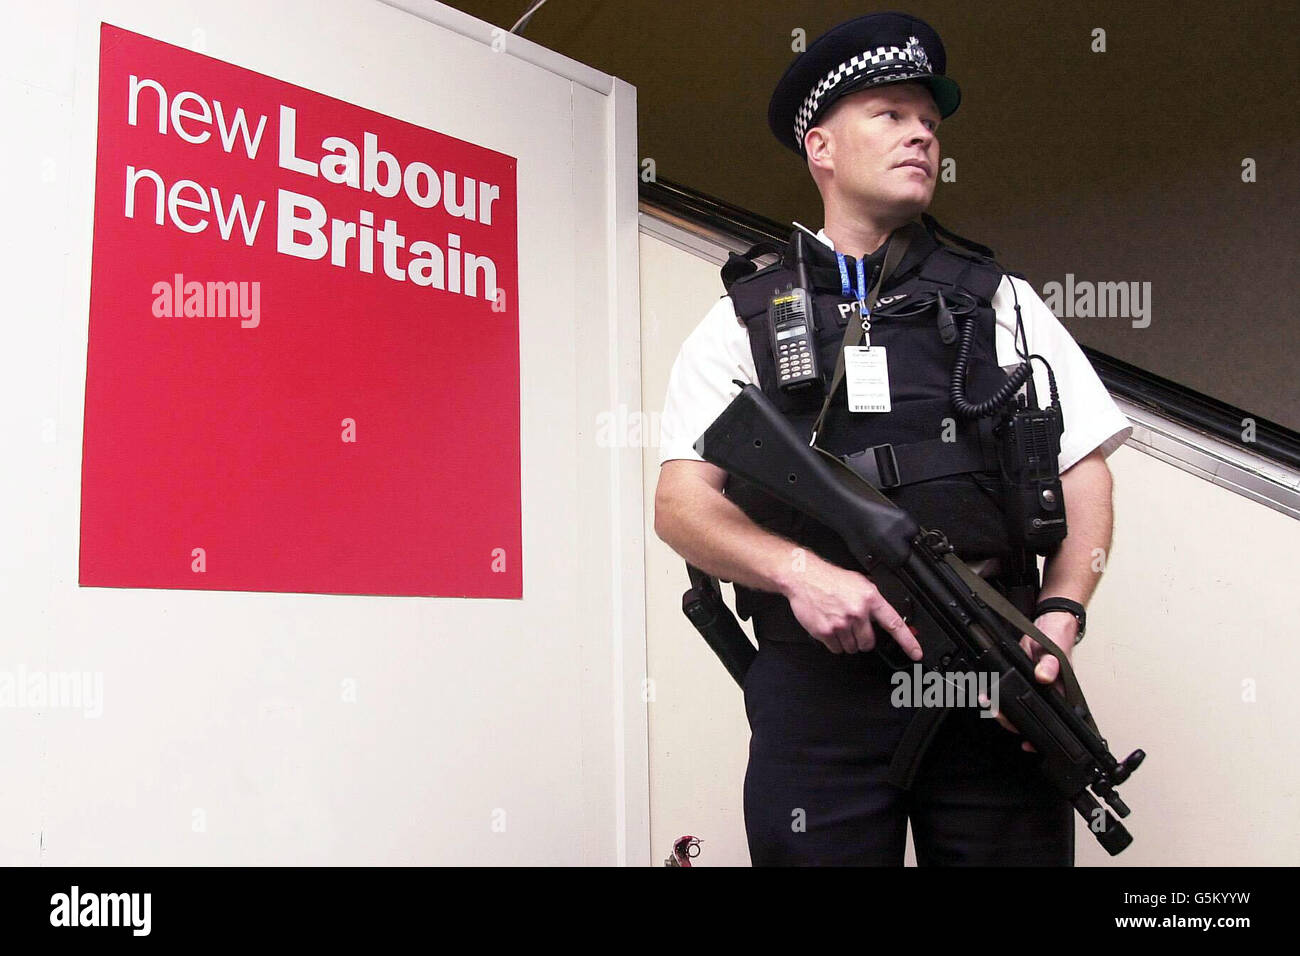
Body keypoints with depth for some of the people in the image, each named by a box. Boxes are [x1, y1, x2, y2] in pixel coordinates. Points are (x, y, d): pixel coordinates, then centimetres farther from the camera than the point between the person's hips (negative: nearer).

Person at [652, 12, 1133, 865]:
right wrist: (800, 571, -16)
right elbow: (681, 503, 2)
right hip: (818, 684, -1)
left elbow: (1084, 467, 9)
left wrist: (1061, 614, -7)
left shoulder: (1000, 302, 14)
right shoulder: (747, 318, 9)